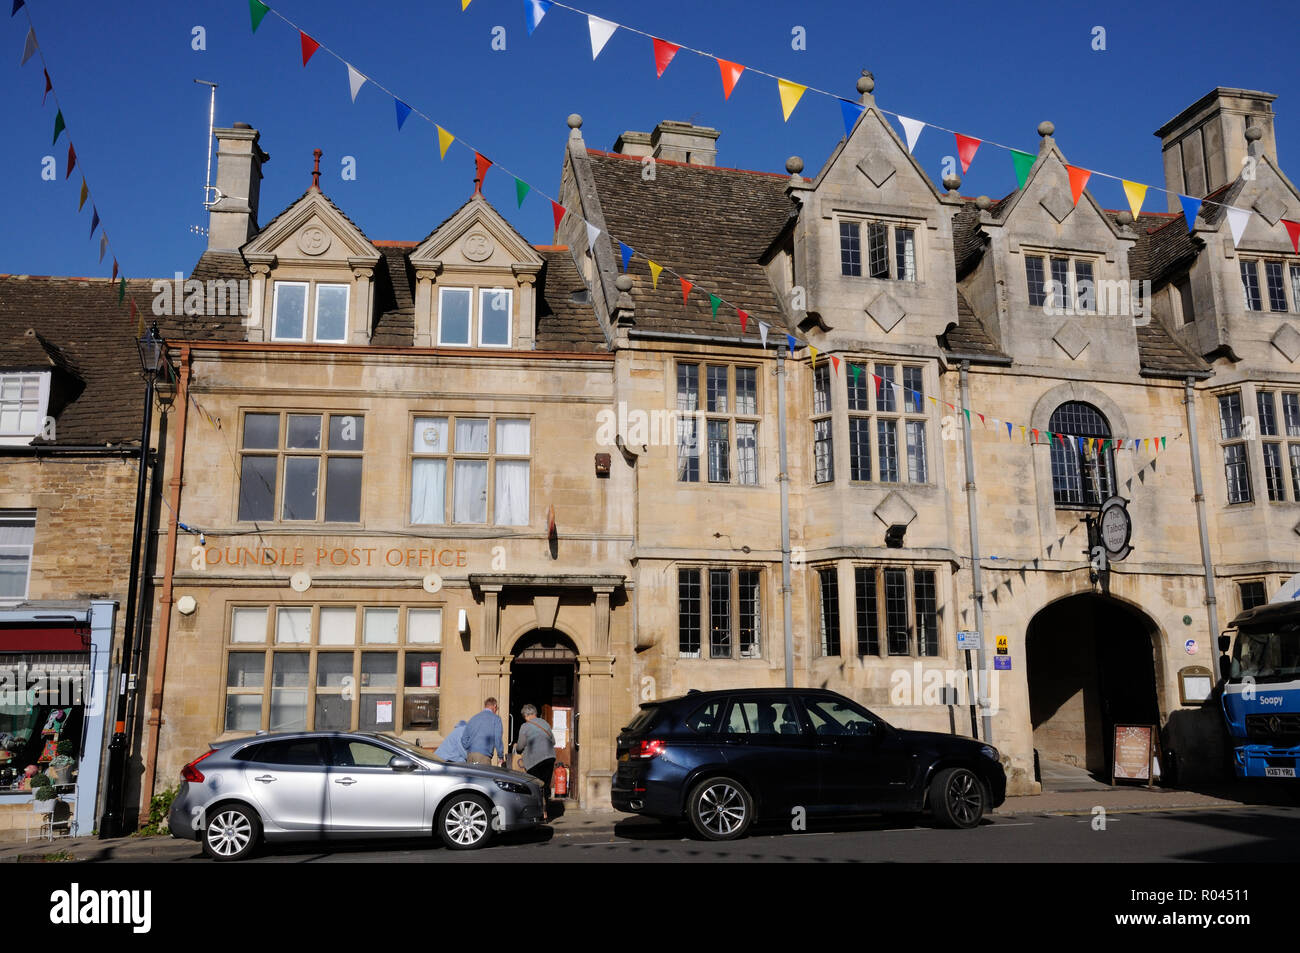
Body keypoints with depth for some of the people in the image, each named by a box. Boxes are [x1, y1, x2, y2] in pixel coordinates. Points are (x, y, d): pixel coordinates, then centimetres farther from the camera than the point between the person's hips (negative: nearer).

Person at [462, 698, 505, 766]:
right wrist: (501, 757, 6)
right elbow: (498, 739, -2)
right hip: (483, 755, -5)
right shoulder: (495, 718, 5)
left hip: (470, 755, 5)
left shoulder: (474, 718, 21)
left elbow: (464, 739, 18)